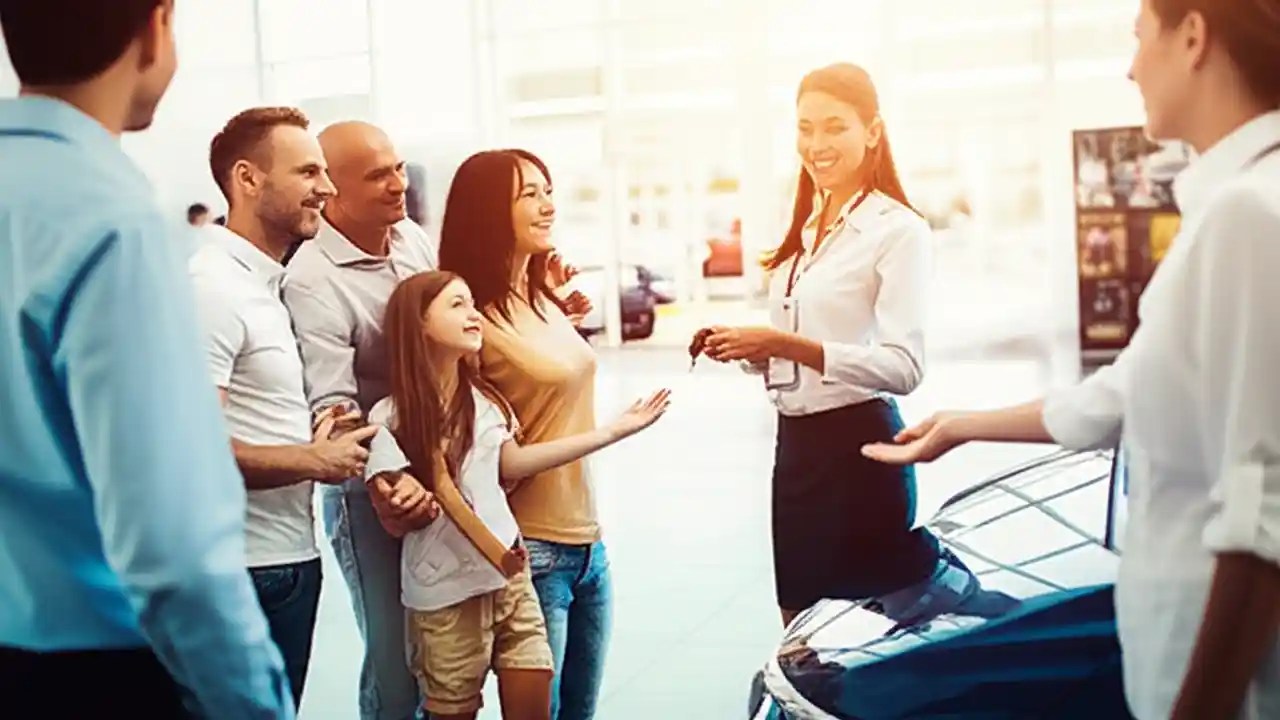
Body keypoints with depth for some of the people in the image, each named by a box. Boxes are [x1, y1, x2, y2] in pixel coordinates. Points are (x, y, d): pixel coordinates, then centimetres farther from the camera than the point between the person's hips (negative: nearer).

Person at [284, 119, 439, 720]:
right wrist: (380, 485, -42)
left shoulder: (413, 237, 2)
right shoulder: (314, 280, -20)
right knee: (399, 662, 1)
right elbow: (330, 405, -29)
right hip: (374, 495, -6)